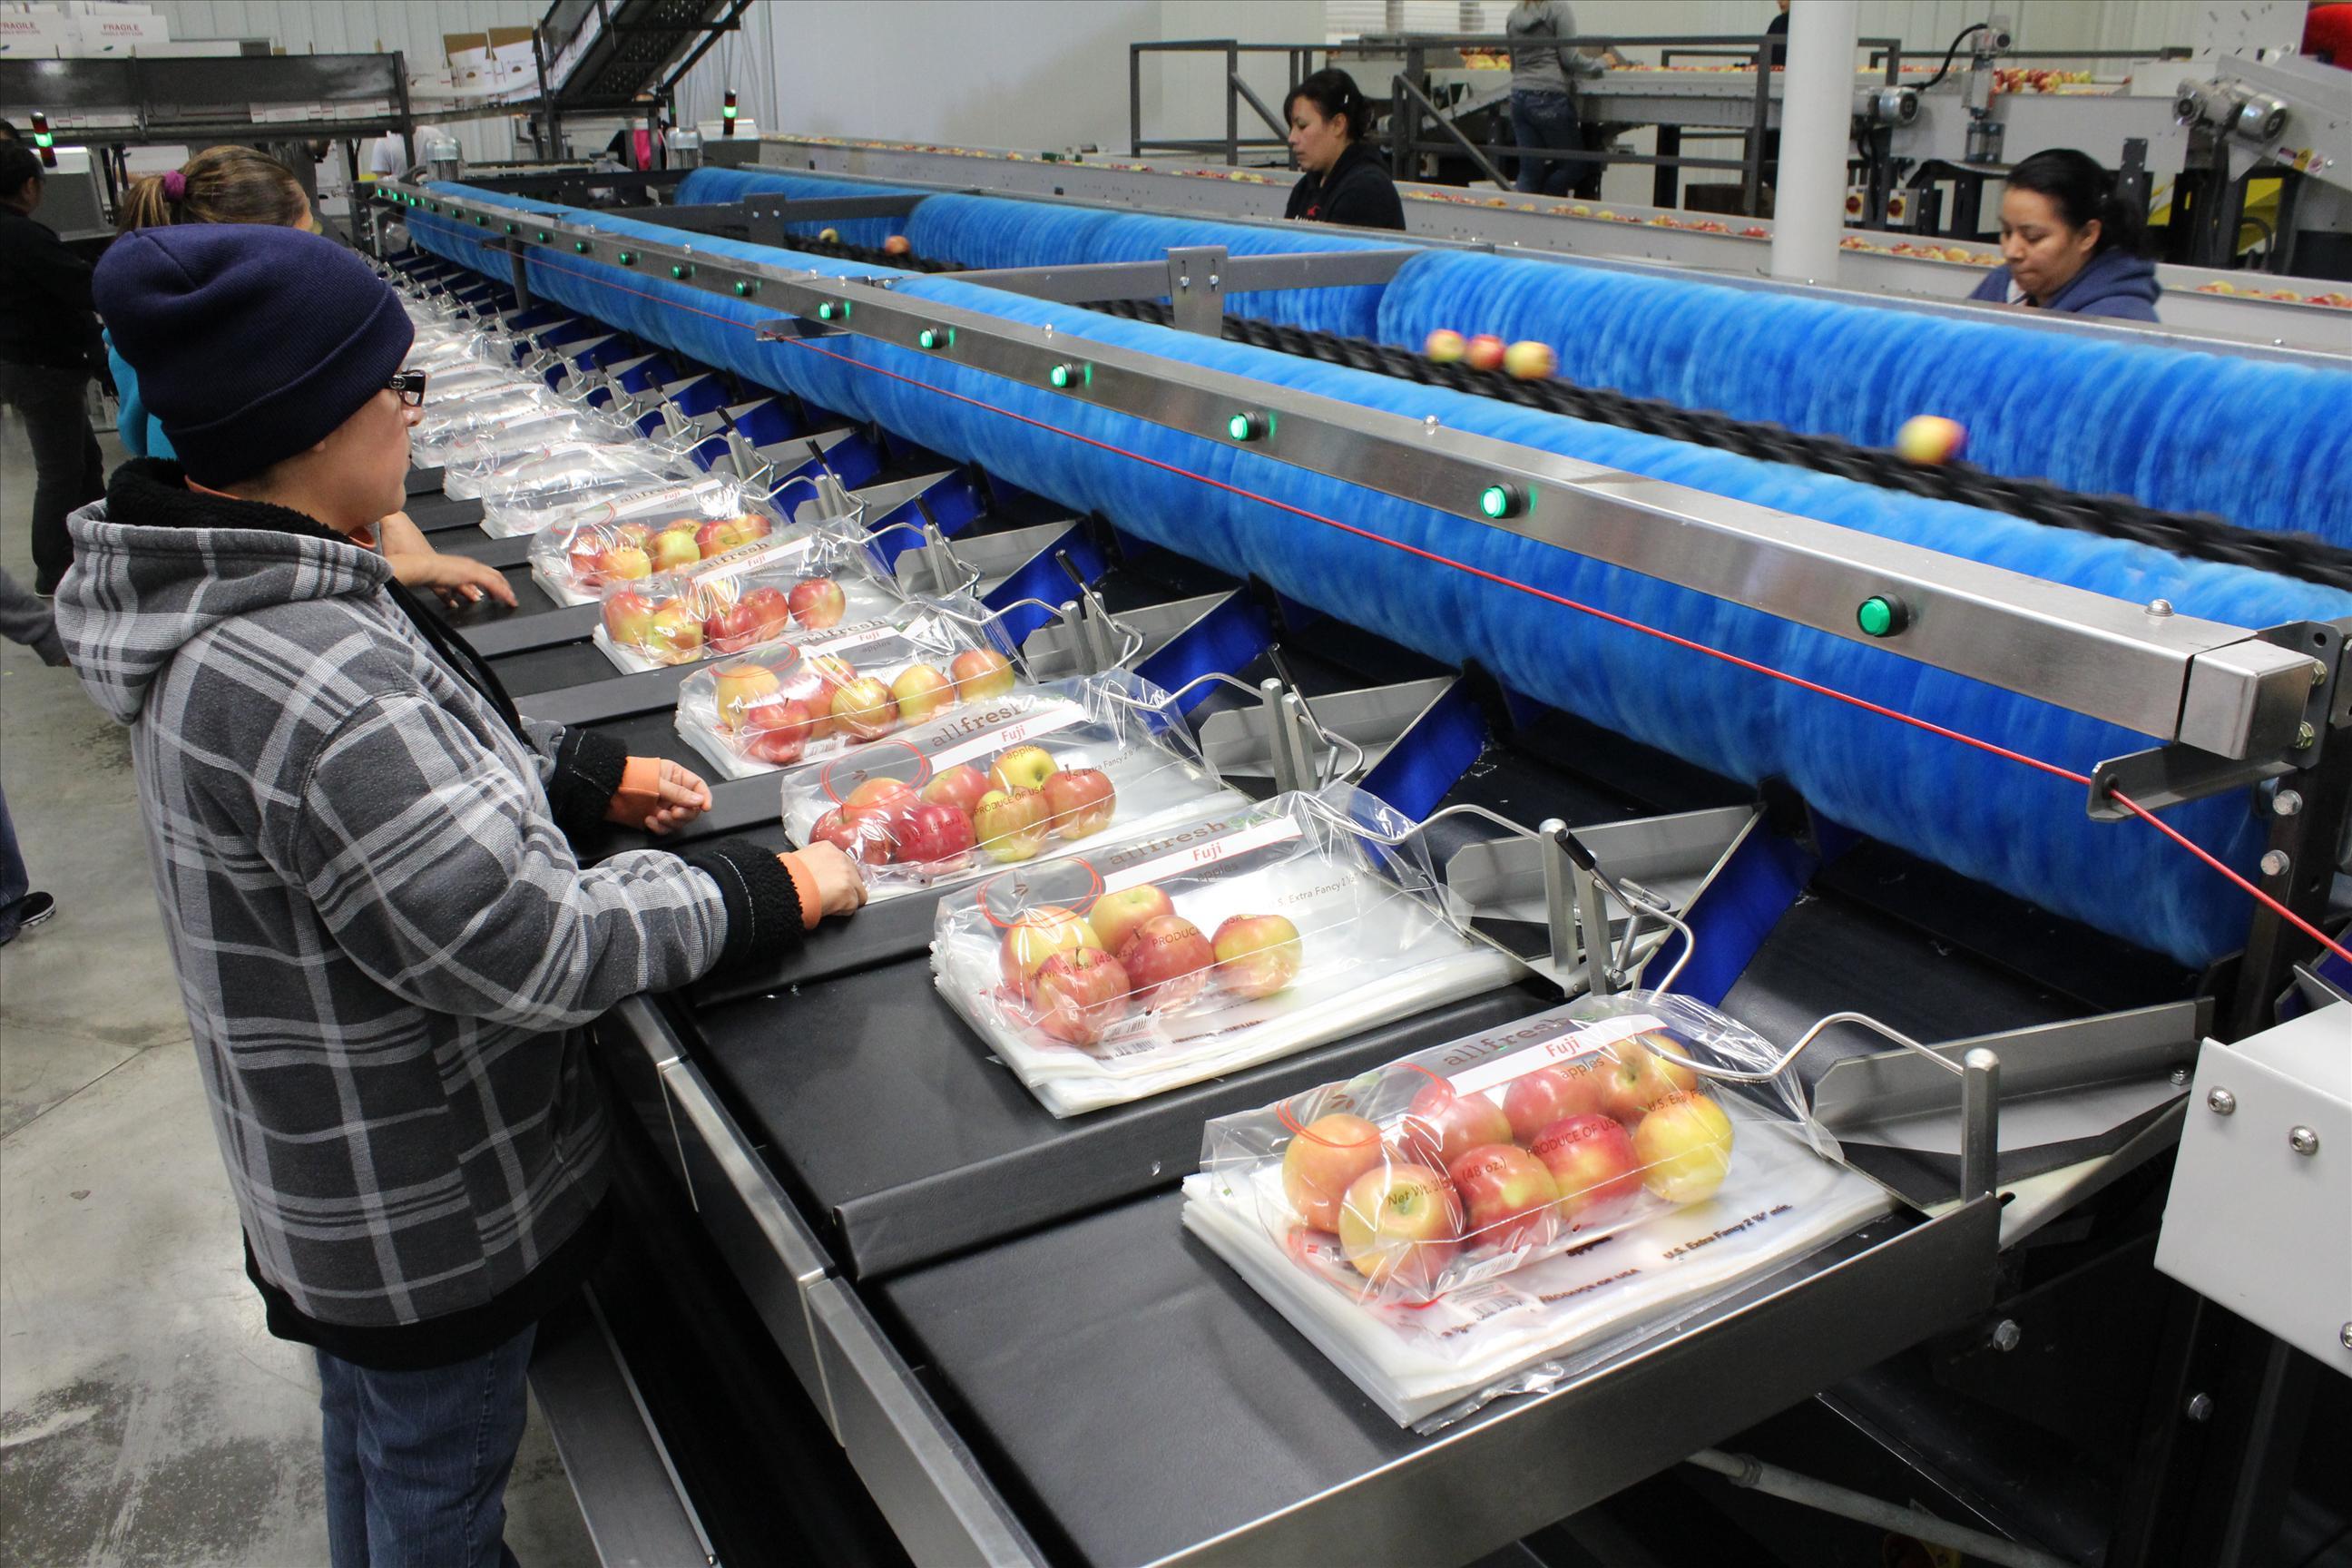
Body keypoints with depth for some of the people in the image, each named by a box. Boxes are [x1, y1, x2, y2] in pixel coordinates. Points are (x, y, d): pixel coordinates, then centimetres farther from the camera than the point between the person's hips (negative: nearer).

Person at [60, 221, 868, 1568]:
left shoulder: (228, 606, -4)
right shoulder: (308, 684, -36)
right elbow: (531, 950, -32)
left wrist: (586, 774, 9)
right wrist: (764, 892, -21)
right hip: (429, 1207, -9)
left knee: (374, 1446, 32)